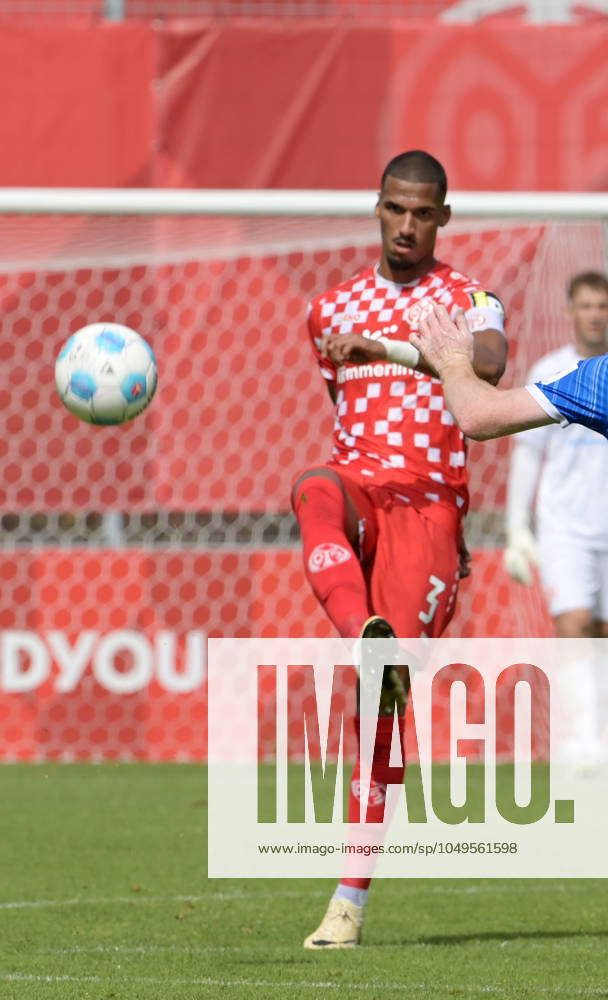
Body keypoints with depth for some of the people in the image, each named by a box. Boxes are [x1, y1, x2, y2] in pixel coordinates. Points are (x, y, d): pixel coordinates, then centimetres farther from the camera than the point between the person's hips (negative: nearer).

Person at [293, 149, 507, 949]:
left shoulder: (470, 303, 7)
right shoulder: (331, 311, 19)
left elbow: (490, 366, -16)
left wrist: (396, 349, -26)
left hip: (428, 507, -2)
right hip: (361, 487, 3)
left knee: (385, 702, -11)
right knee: (314, 488, -38)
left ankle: (351, 901, -6)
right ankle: (367, 637, -60)